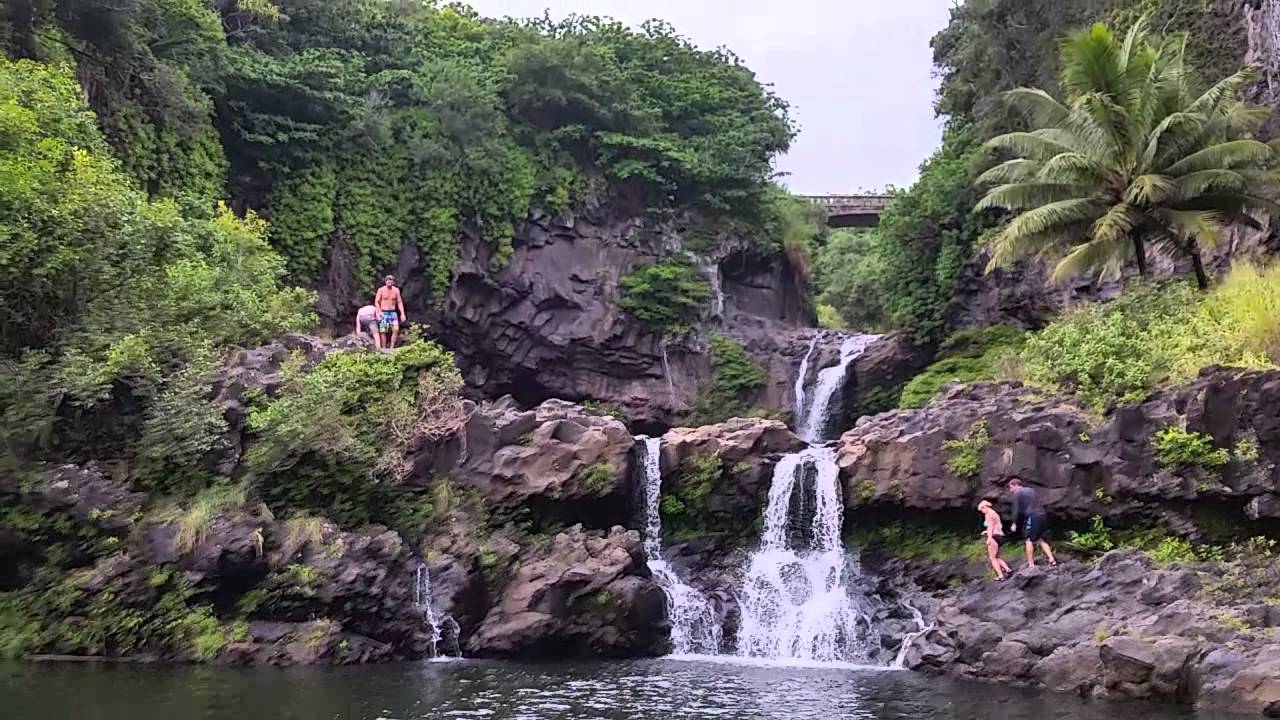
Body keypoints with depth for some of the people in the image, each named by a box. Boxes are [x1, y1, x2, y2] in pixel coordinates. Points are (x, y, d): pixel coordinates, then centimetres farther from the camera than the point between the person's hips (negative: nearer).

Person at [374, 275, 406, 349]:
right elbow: (376, 302, -2)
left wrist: (402, 314, -1)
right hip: (384, 313, -2)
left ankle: (391, 347, -10)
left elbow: (399, 302, 7)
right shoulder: (381, 290, -4)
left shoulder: (396, 290, 4)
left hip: (393, 313, 2)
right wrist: (379, 312, -16)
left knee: (396, 329, -15)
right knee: (383, 331, -5)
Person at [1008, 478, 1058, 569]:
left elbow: (1017, 510, -5)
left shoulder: (1017, 494, -1)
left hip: (1032, 517, -7)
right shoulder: (1032, 490, 23)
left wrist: (1015, 524, 2)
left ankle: (1031, 564, -3)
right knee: (1041, 540, 16)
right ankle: (1052, 559, 9)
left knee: (1029, 540, -1)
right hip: (1042, 516, 7)